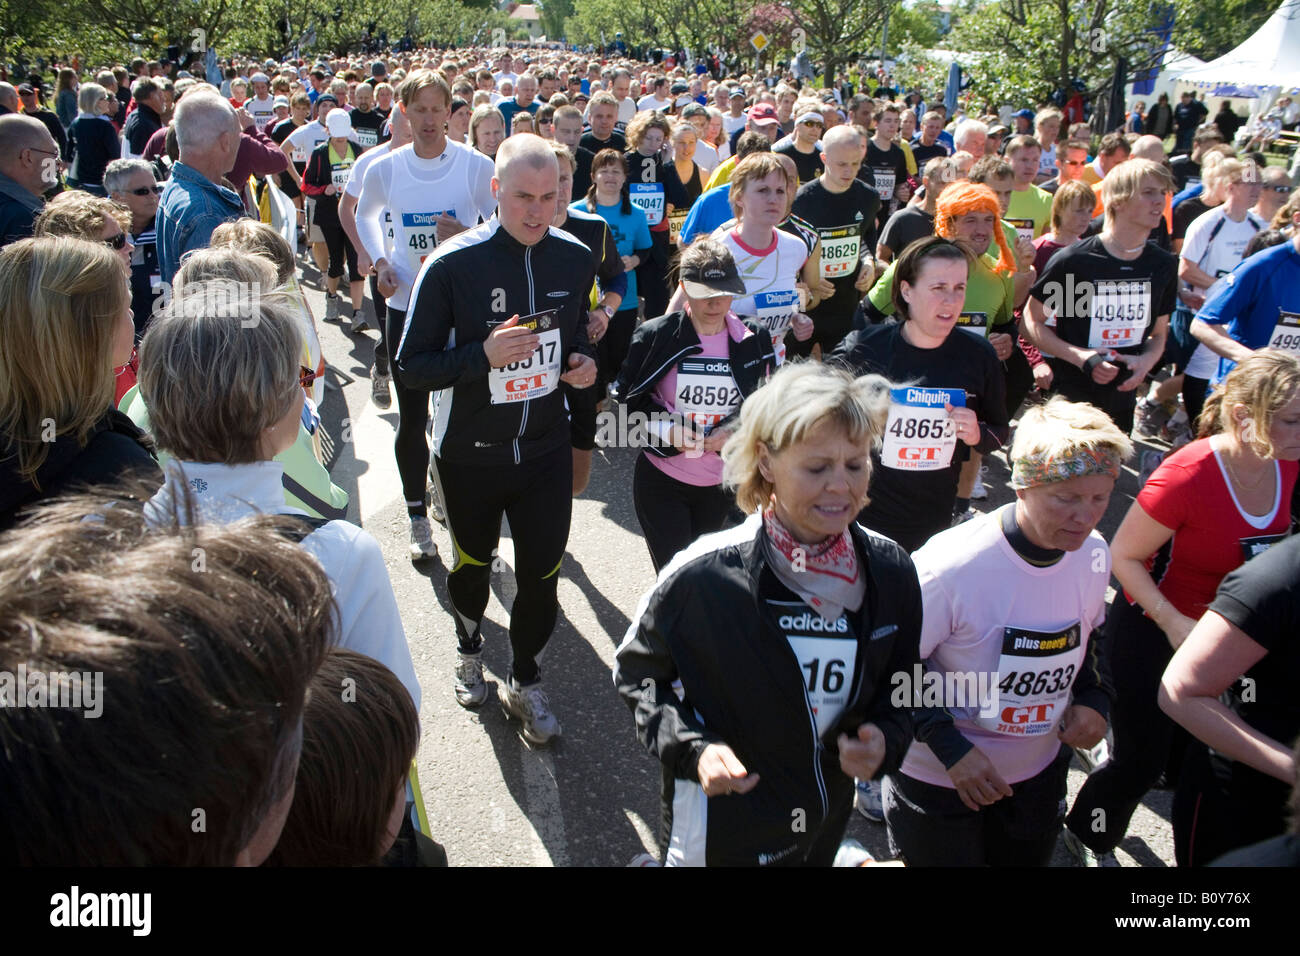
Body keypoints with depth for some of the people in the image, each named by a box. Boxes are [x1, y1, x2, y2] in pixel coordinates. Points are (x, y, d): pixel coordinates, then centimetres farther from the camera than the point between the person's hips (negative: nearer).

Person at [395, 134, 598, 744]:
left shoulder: (575, 258, -5)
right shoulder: (452, 265, -18)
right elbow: (410, 366, -14)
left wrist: (580, 360, -7)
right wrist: (483, 356, -29)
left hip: (546, 449, 2)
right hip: (470, 454, -2)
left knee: (542, 573, 8)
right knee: (472, 563, 20)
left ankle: (525, 681, 34)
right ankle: (469, 648, 52)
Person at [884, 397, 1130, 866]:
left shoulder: (1093, 555, -9)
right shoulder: (951, 567, -29)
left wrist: (1094, 697, -7)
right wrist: (951, 749, -24)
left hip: (1038, 772, 6)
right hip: (937, 777, -5)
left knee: (1026, 858, 23)